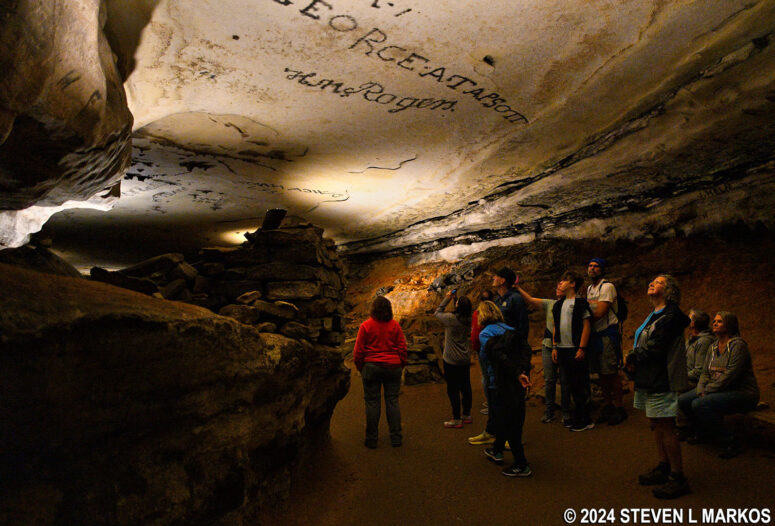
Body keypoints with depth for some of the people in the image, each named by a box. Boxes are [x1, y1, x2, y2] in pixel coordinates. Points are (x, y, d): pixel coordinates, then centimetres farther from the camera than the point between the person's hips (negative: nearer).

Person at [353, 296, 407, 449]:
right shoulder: (395, 325, -2)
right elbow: (402, 348, 2)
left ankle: (371, 439, 12)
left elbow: (358, 350, -3)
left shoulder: (366, 326, -7)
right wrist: (401, 365, 15)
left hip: (371, 367, -2)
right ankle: (396, 437, 13)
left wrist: (360, 367, 11)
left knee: (372, 401, 5)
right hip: (393, 367, 2)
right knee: (392, 400, 9)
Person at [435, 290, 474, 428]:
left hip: (451, 360, -7)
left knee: (453, 389, 2)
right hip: (465, 359, 7)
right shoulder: (468, 320, -4)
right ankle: (467, 415, 28)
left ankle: (456, 419, 7)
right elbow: (461, 312, 18)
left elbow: (438, 312, -3)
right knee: (465, 387, 16)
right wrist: (454, 298, 11)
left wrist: (447, 298, 3)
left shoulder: (451, 318, -21)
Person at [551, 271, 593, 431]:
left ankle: (585, 421, 7)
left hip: (576, 350, -7)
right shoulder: (558, 304, 14)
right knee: (571, 385, 13)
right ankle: (577, 418, 23)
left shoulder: (580, 302, -7)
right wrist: (554, 347, 11)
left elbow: (587, 326, -11)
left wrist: (582, 348, -16)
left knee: (580, 386, -2)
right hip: (562, 350, 7)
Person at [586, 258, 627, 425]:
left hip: (607, 333, -8)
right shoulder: (589, 288, 16)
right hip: (594, 333, 8)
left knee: (612, 372, -4)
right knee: (601, 373, 12)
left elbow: (599, 313, -18)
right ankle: (607, 406, 22)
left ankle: (619, 408, 7)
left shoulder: (607, 286, -11)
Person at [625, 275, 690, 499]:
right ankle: (664, 467, 28)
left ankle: (678, 478, 6)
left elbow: (656, 346, -19)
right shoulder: (653, 315, 17)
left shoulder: (671, 315, -13)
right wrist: (634, 359, -1)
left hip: (662, 379, -9)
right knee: (656, 425, 16)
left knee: (666, 427, -4)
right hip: (649, 379, 9)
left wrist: (633, 358, -8)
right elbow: (641, 344, 18)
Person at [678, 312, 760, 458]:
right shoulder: (713, 347, 11)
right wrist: (700, 391, -9)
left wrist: (707, 391, -19)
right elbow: (705, 373, 9)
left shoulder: (738, 345, -15)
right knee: (683, 400, -4)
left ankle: (729, 442, -13)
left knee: (699, 405, -28)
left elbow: (729, 376, -22)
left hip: (742, 393, -8)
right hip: (716, 391, 8)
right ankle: (704, 432, 19)